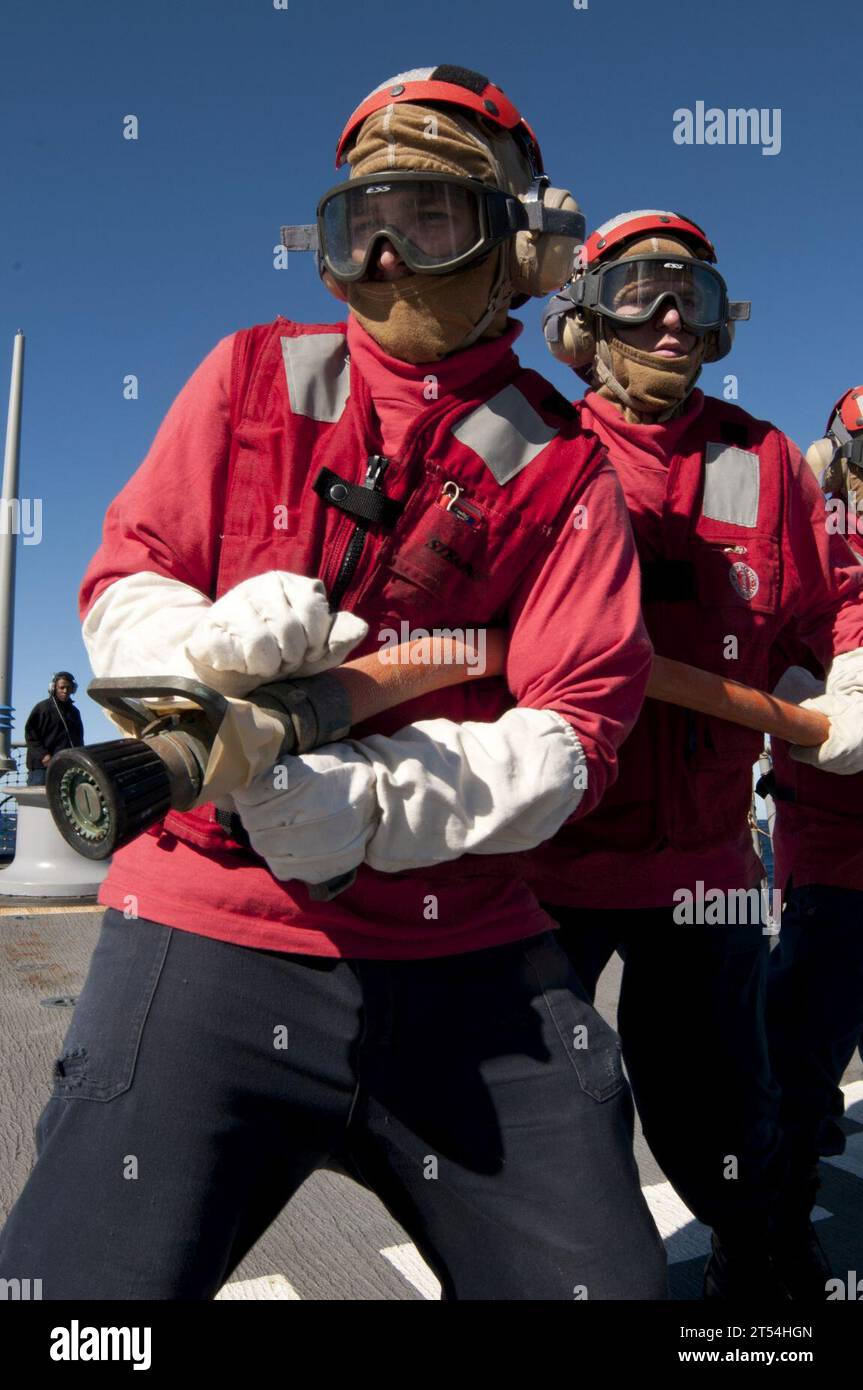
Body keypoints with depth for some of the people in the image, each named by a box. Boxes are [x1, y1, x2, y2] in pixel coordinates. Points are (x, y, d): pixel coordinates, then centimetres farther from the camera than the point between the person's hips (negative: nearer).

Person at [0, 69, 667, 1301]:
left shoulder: (562, 468, 5)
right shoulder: (254, 377, 8)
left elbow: (571, 736, -3)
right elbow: (119, 589, 7)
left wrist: (371, 802, -20)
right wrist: (210, 644, -17)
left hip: (472, 957, 2)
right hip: (212, 926, 0)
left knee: (599, 1283, 5)